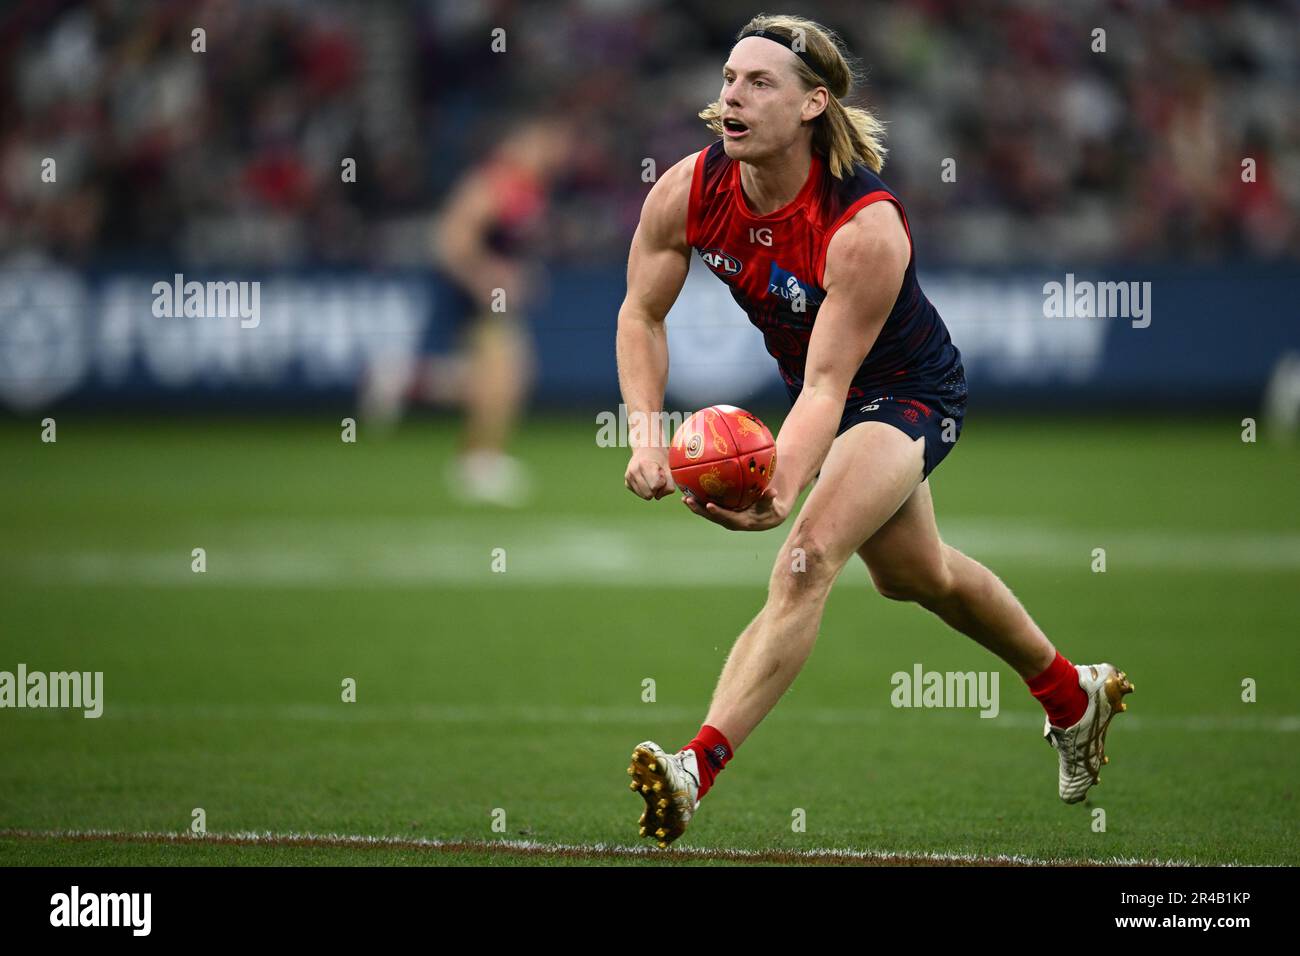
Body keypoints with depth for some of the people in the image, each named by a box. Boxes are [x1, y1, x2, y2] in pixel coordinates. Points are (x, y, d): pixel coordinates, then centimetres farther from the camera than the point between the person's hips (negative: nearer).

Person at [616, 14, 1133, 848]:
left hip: (911, 395, -8)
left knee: (807, 561, -29)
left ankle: (697, 770, -38)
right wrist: (647, 436, -25)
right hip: (824, 393, 8)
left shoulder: (867, 228, -36)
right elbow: (640, 315, -10)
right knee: (916, 574, 25)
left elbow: (828, 382, -38)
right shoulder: (689, 192, -20)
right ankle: (1072, 698, 50)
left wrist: (784, 484, -53)